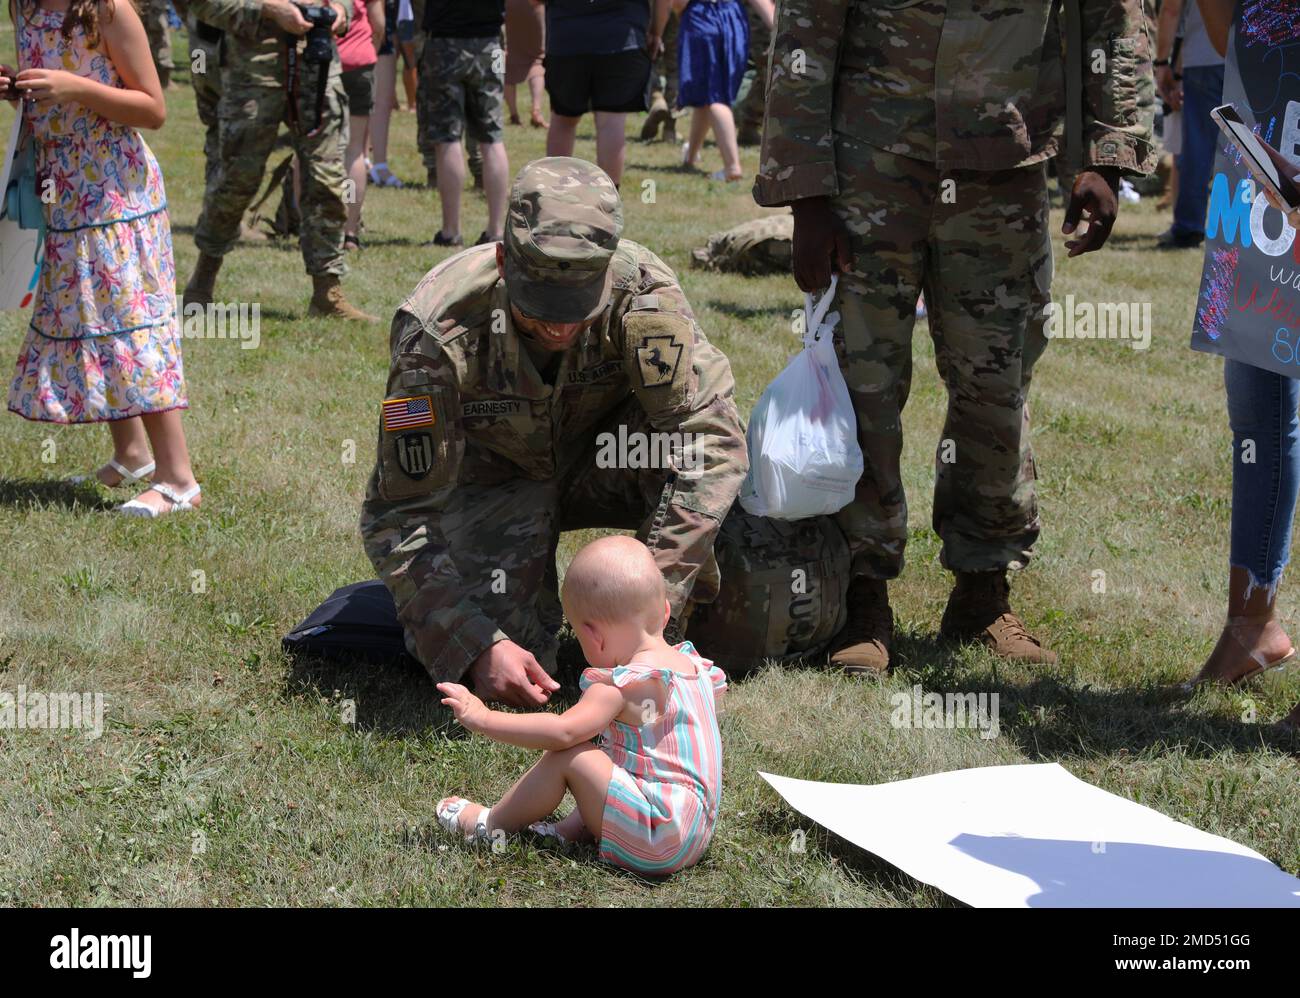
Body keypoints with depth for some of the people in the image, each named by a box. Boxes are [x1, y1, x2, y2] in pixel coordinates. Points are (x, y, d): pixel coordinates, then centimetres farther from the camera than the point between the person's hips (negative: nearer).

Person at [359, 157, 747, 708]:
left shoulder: (642, 290, -30)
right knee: (492, 671, -22)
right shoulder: (438, 331, -33)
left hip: (598, 461, 1)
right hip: (494, 474, -1)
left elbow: (707, 432, -30)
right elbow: (400, 517, -30)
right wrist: (478, 647, -42)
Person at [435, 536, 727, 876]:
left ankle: (491, 824, 5)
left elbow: (563, 731, -26)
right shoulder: (690, 663, 10)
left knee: (566, 756, -11)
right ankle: (567, 832, 14)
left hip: (658, 842, -10)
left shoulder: (621, 686, -17)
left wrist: (483, 719, -20)